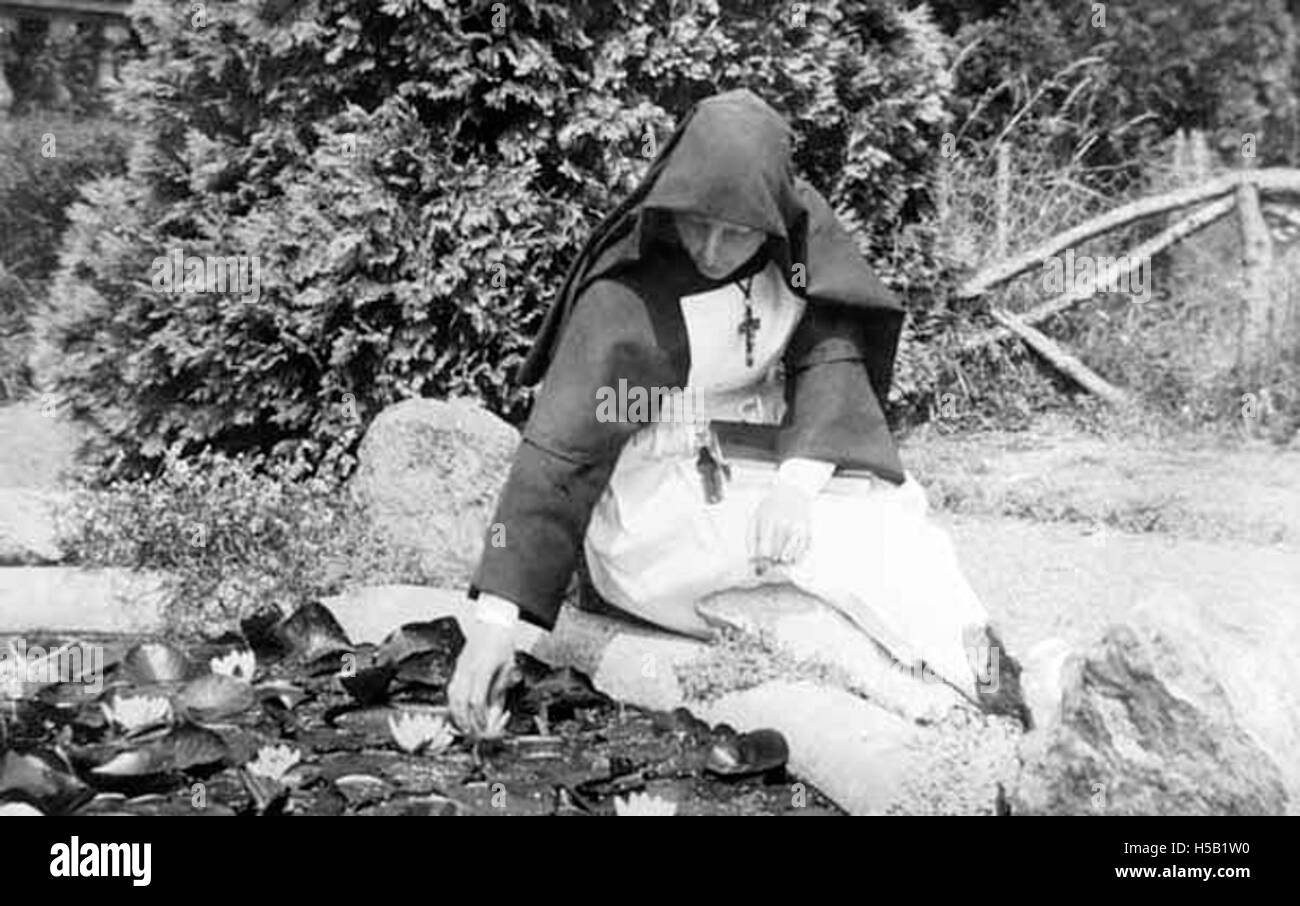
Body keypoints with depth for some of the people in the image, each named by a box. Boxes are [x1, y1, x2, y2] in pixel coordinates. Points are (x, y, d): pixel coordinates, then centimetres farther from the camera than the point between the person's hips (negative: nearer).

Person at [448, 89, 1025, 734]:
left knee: (889, 509, -22)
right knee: (838, 534, -27)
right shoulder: (625, 297, -18)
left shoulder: (801, 234, -5)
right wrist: (496, 615, -27)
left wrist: (798, 480, -29)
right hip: (657, 502, -5)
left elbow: (834, 358, -10)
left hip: (777, 473, 5)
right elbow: (556, 452, -21)